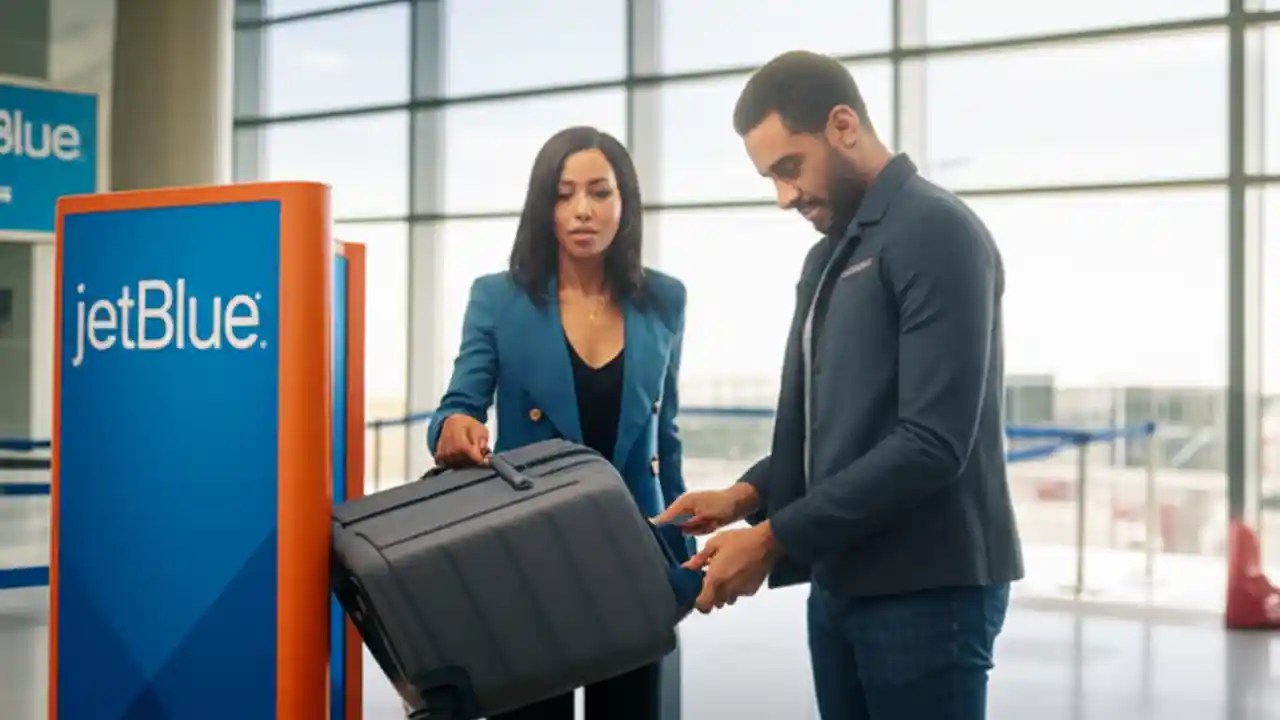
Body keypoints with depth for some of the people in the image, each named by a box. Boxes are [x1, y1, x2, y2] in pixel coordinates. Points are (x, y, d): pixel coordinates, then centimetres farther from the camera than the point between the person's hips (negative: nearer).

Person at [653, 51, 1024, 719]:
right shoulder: (828, 257, 16)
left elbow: (932, 444, -20)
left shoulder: (935, 232, -12)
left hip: (926, 587, -8)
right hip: (841, 583, 8)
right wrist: (747, 495, 0)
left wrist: (774, 537, -18)